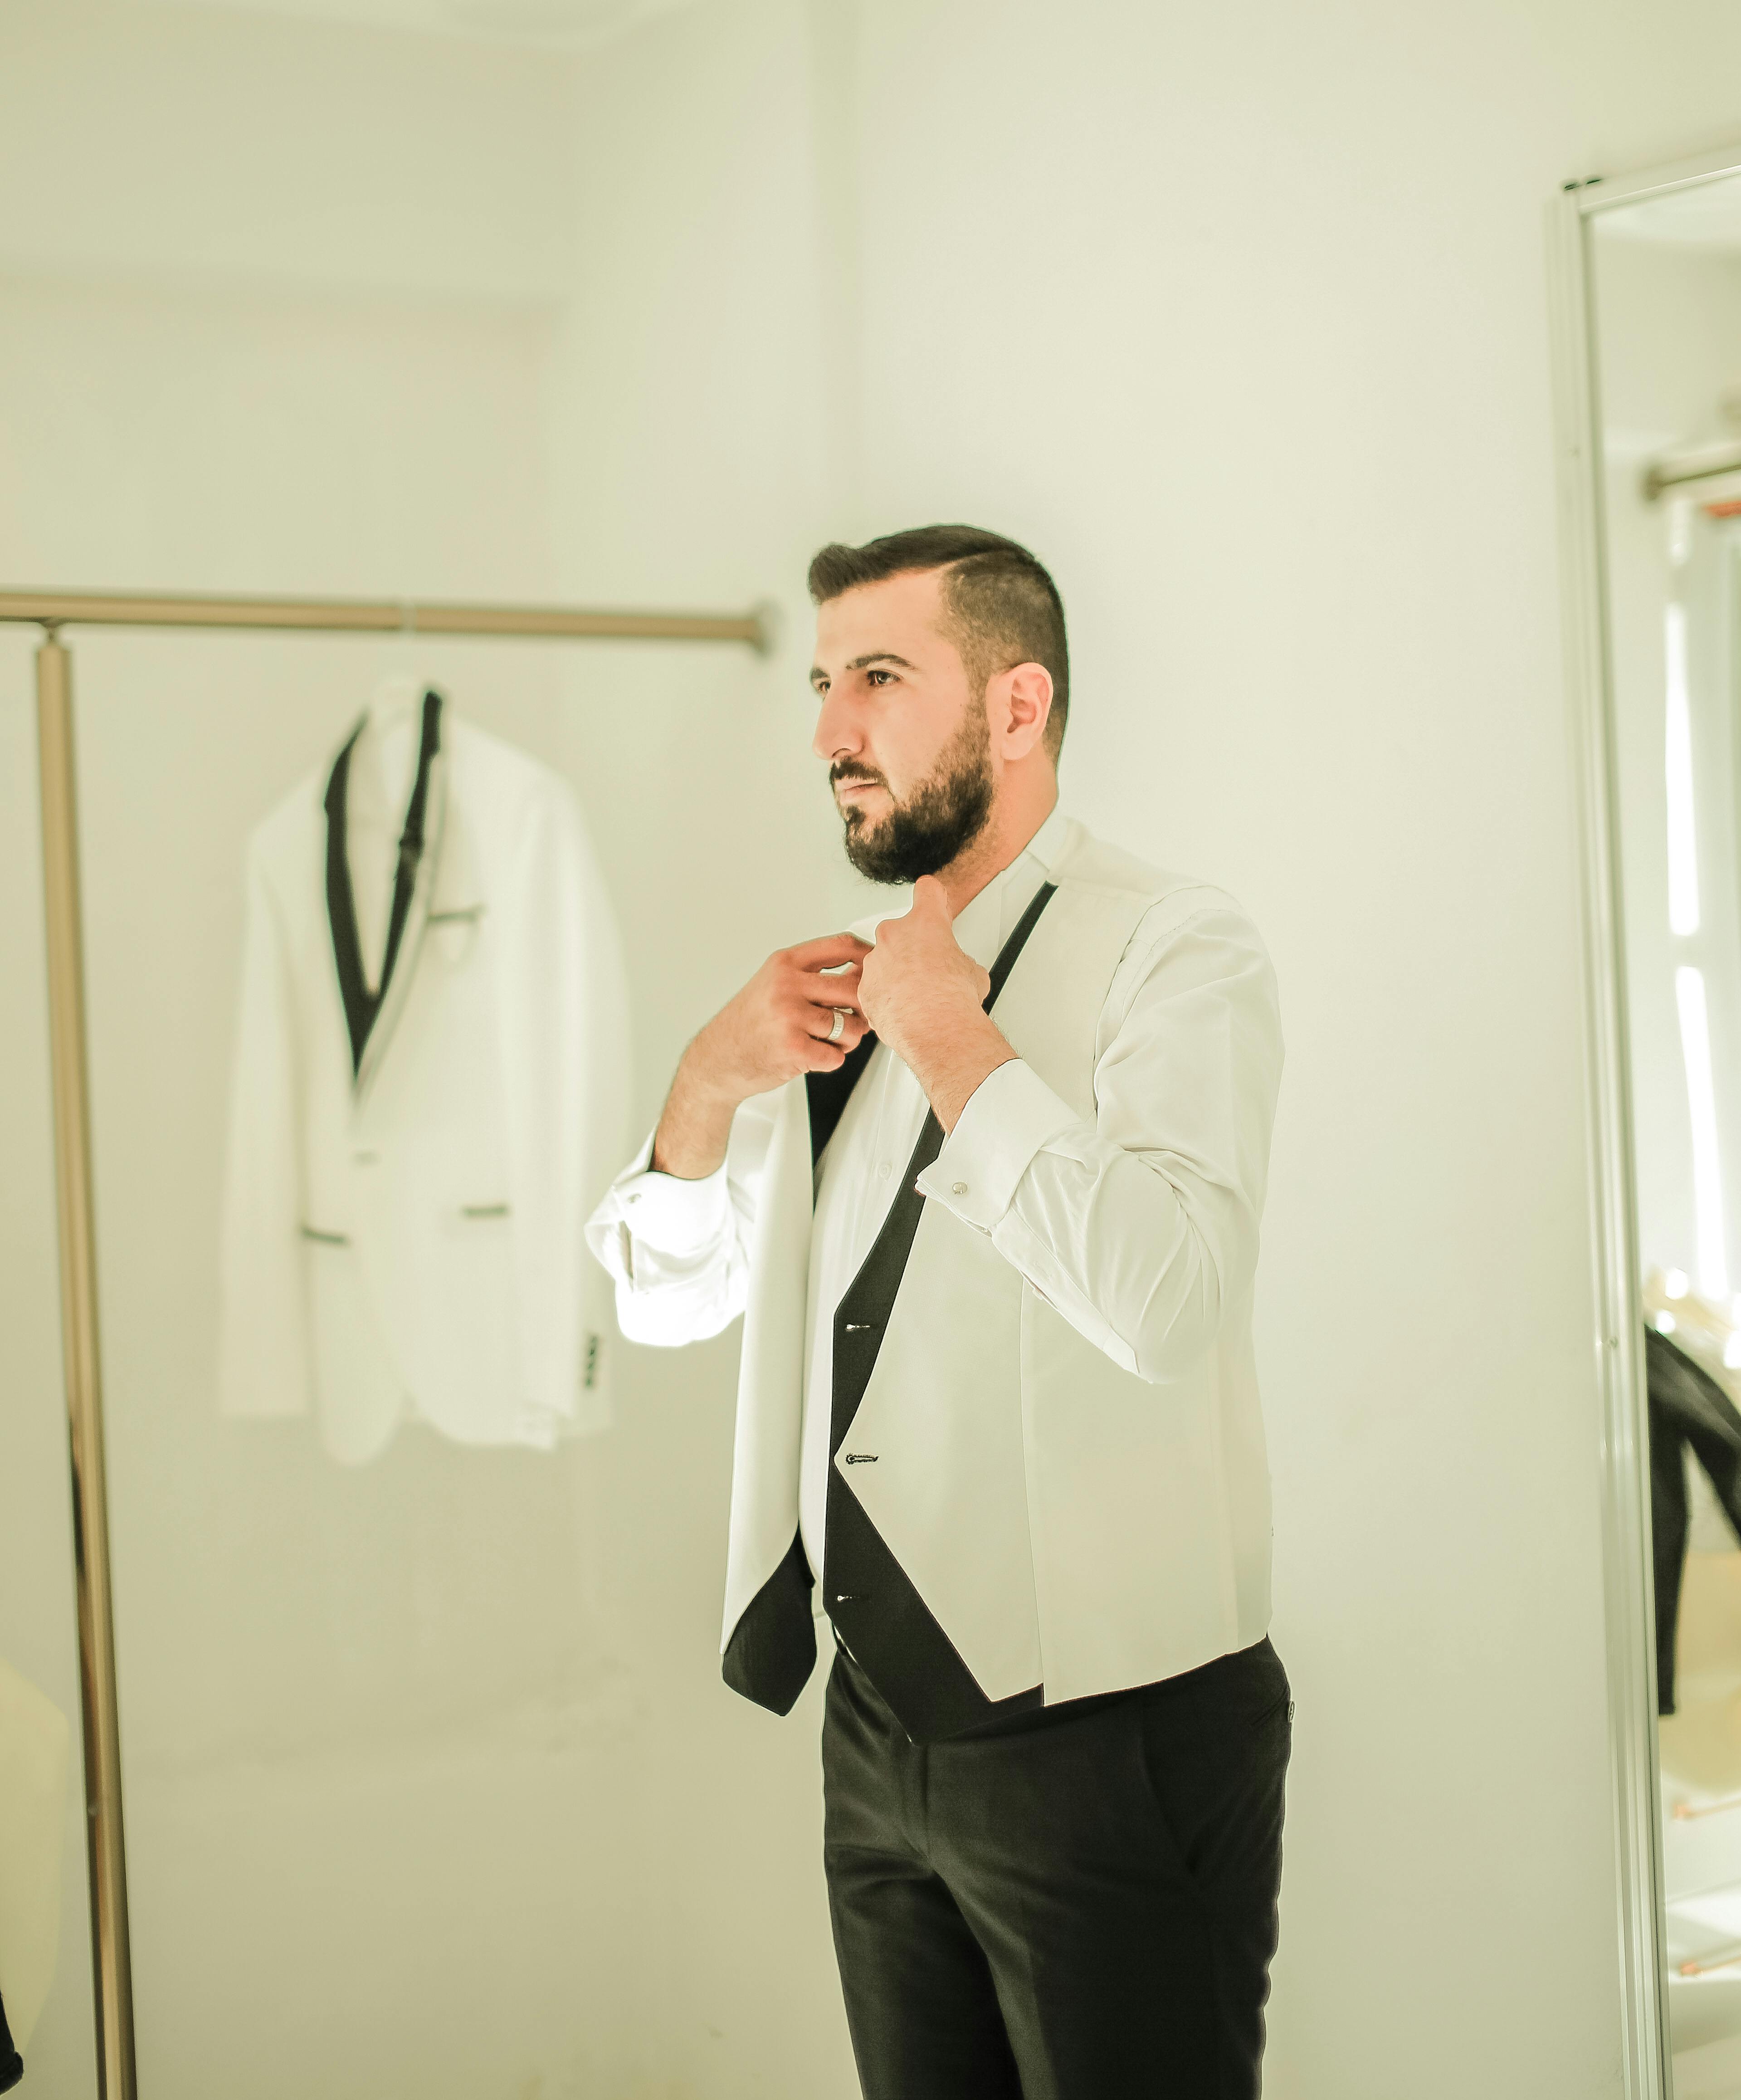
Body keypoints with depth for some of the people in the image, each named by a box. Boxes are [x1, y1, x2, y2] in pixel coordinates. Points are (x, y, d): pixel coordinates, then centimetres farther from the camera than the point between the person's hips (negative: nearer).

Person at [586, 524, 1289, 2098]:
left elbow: (1168, 1299, -29)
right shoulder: (855, 984, 11)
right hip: (883, 1724, 7)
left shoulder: (1176, 947, -11)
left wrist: (951, 1041, -20)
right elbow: (664, 1296, 15)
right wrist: (713, 1079, -2)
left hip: (1112, 1740, -7)